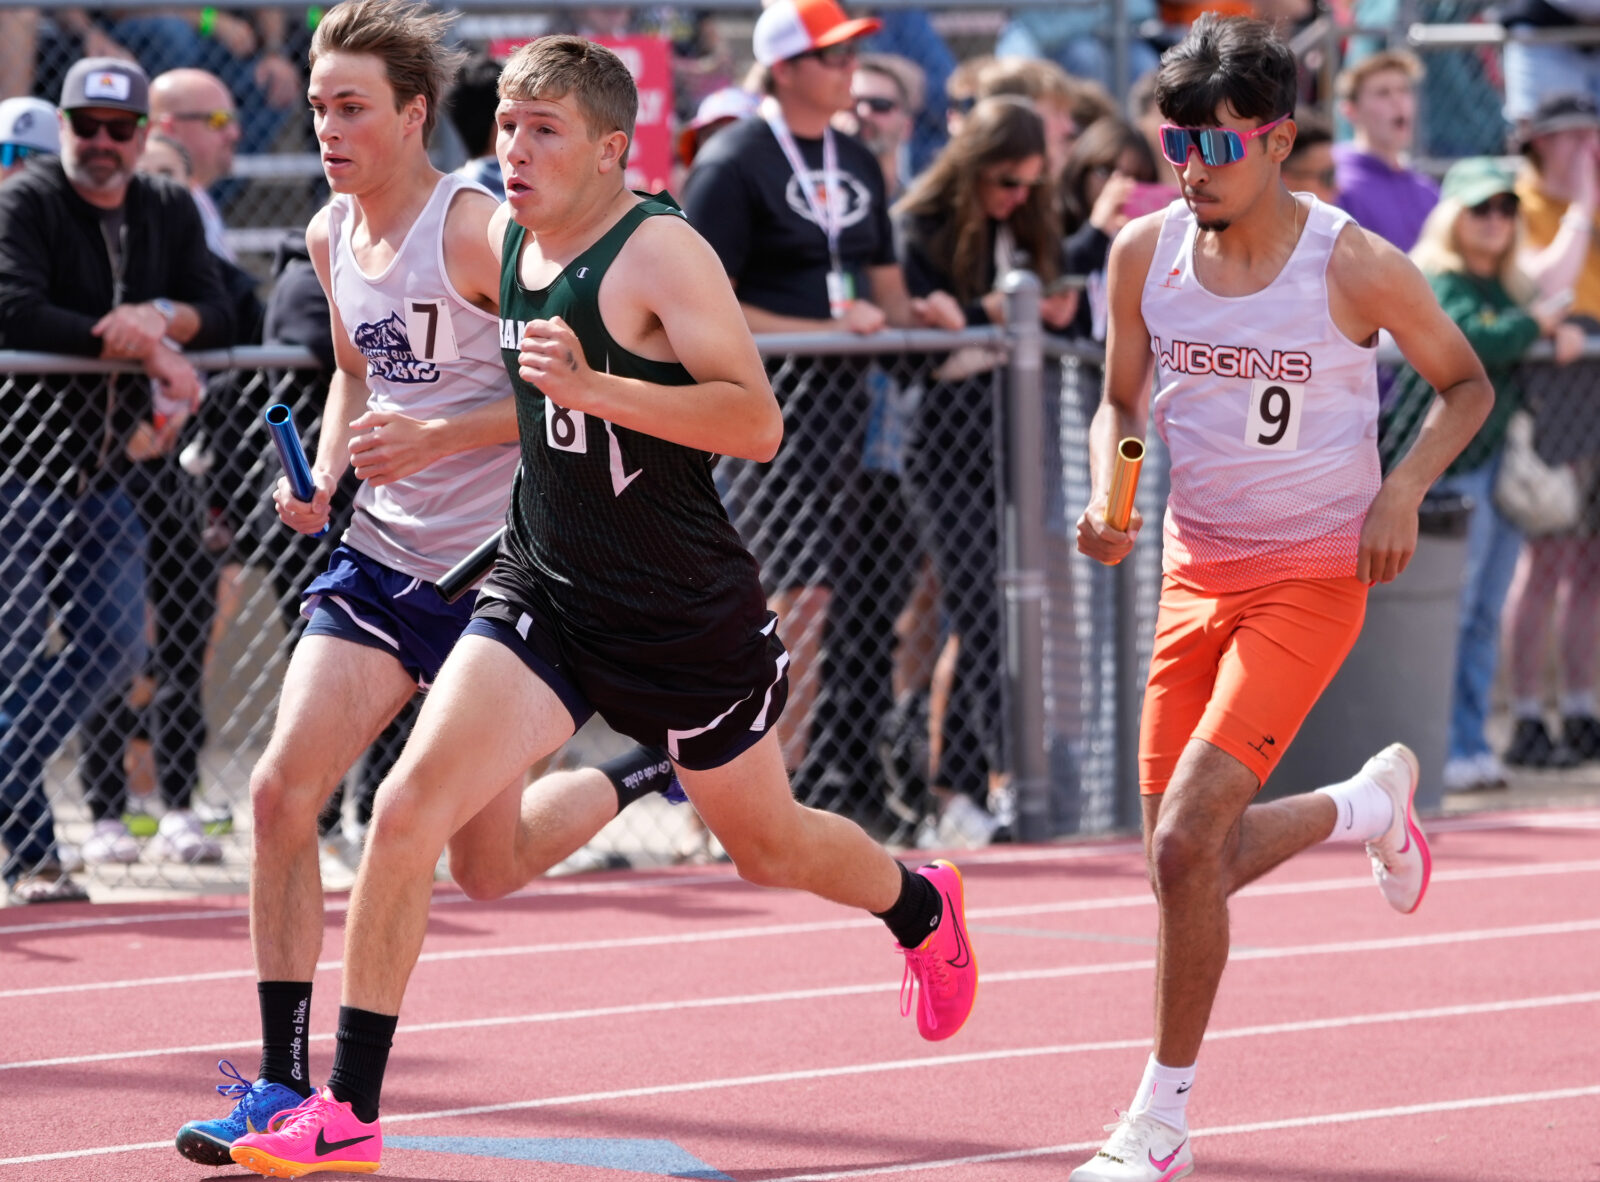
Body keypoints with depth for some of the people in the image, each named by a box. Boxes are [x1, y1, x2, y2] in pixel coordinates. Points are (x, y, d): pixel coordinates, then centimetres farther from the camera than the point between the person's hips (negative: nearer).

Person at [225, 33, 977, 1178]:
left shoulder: (661, 253, -19)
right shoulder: (502, 242, 2)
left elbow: (757, 422, -27)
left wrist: (595, 390, -37)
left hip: (684, 611, -5)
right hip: (542, 588, 5)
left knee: (767, 845, 17)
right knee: (411, 807, -16)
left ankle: (921, 909, 52)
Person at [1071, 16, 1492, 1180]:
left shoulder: (1356, 267, -15)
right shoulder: (1145, 253, -4)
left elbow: (1467, 384, 1)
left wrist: (1402, 490, -15)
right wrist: (1109, 492, -9)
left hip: (1311, 580, -5)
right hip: (1196, 571, 5)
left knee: (1185, 842, -17)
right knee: (1185, 859, 9)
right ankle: (1366, 804, 42)